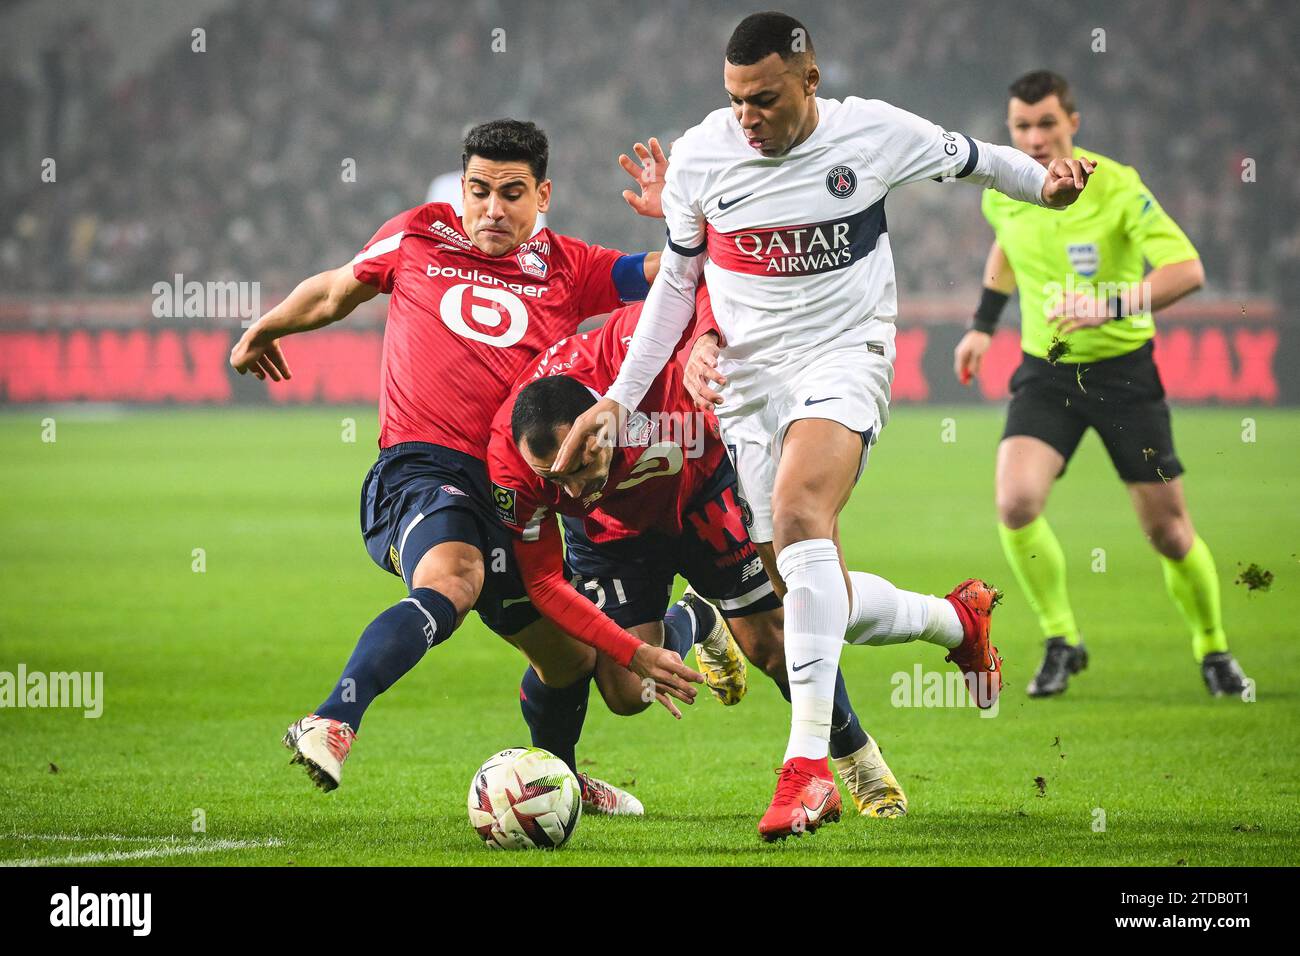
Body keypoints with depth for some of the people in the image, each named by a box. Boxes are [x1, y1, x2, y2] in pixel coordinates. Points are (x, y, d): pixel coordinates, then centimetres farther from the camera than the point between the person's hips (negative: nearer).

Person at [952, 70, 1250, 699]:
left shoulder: (1116, 188, -17)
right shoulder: (1002, 193, -3)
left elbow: (1188, 270, -25)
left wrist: (1111, 306, -36)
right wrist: (983, 325, 19)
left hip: (1123, 369, -3)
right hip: (1046, 370, 3)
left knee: (1167, 530, 1)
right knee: (1015, 504, -20)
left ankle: (1212, 648, 27)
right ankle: (1061, 641, 0)